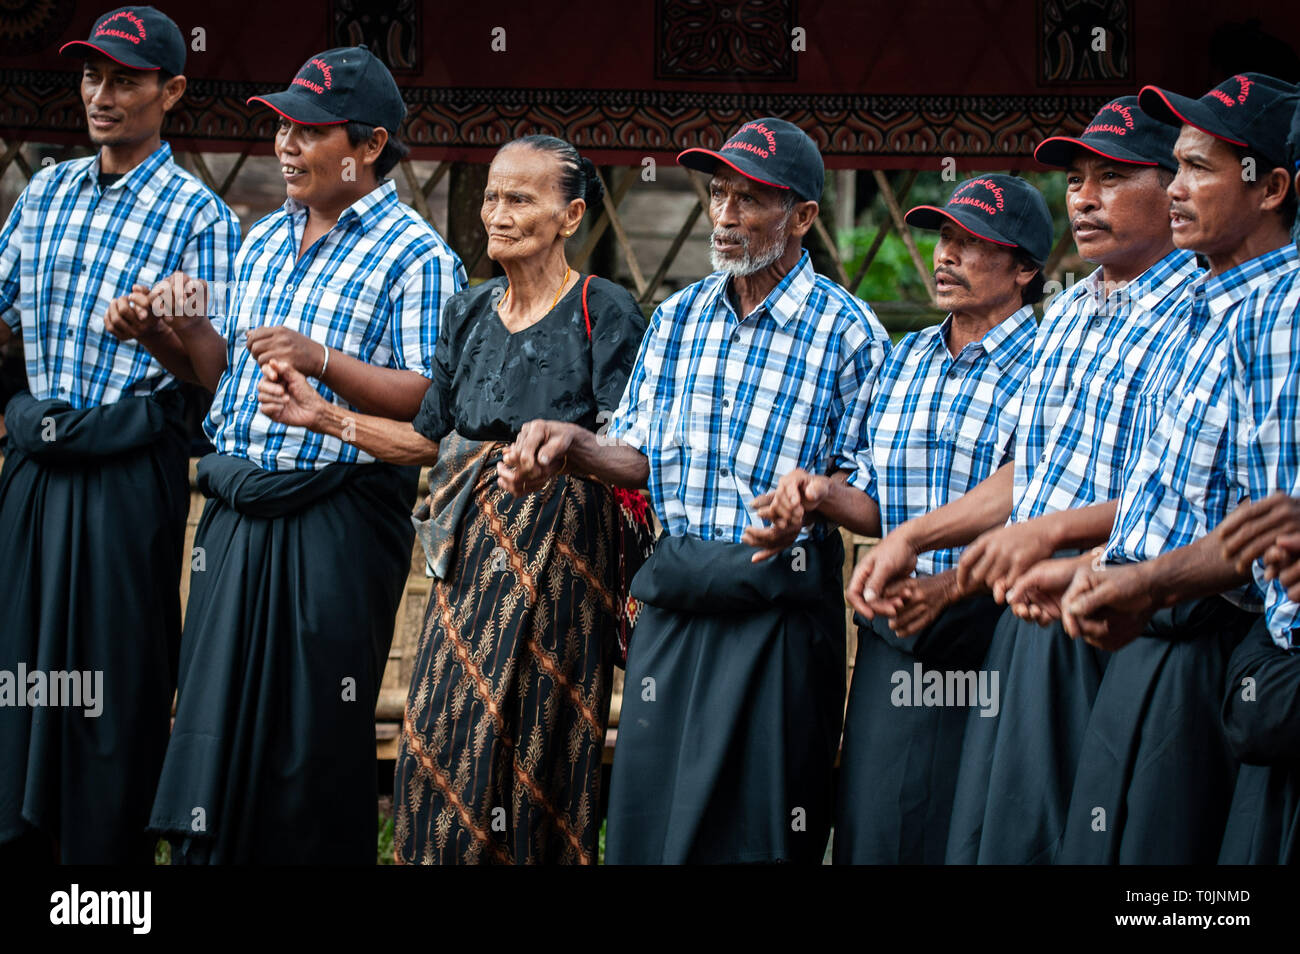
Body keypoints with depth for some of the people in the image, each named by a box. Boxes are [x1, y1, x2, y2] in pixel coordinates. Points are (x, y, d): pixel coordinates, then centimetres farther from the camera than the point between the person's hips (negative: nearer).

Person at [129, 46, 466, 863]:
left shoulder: (415, 257, -7)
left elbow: (430, 400, -14)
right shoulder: (264, 241, 16)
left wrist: (323, 361, -23)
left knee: (314, 733, -2)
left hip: (335, 519, -7)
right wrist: (192, 332, 3)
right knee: (217, 714, 7)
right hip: (238, 513, 7)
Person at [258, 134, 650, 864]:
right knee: (439, 740, 4)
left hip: (559, 550, -6)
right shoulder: (470, 313, 13)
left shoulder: (604, 313, -7)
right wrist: (324, 416, 10)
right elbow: (433, 440, 17)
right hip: (475, 550, 6)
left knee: (529, 743, -6)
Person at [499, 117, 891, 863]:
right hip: (677, 598, 5)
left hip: (779, 603, -5)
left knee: (760, 830, -1)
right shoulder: (678, 317, 12)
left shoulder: (848, 333, -4)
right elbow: (640, 458, 15)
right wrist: (571, 445, -3)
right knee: (647, 815, 5)